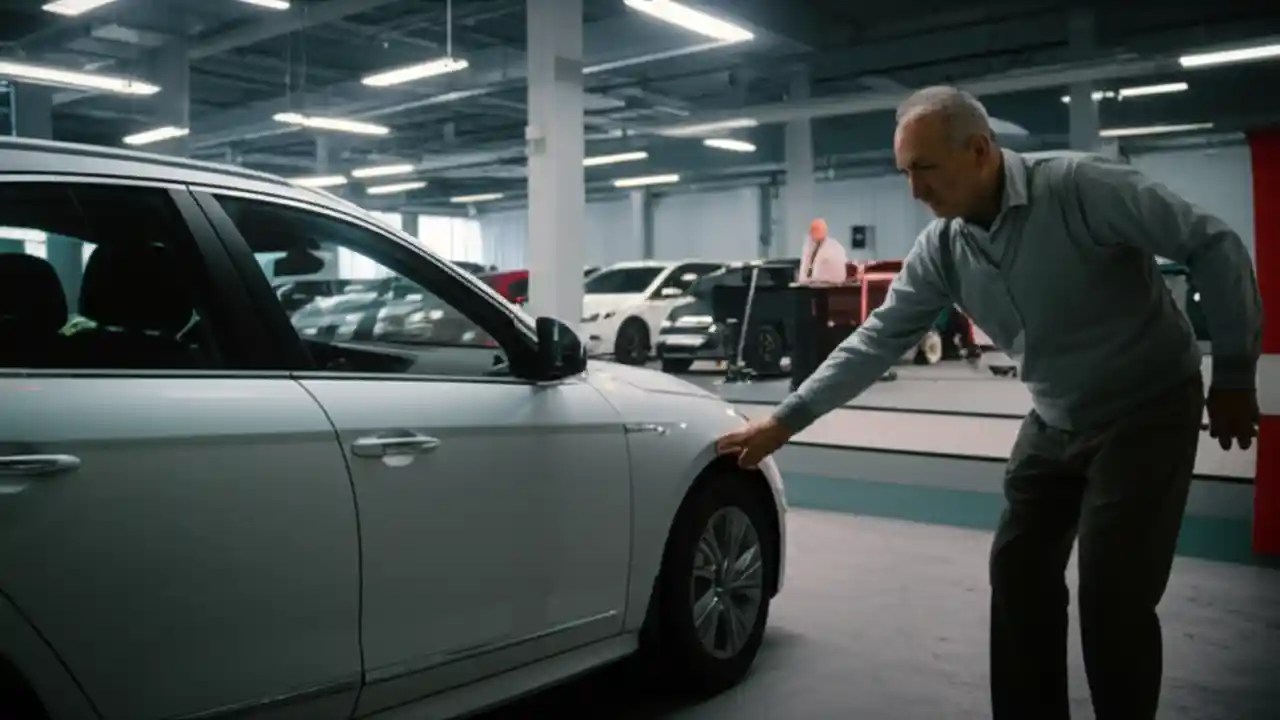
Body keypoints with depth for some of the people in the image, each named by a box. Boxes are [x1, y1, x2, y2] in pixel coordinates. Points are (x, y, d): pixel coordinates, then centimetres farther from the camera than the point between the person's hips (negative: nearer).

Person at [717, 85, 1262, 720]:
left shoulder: (1080, 187, -24)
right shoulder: (940, 249, -6)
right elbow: (878, 339, -4)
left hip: (1147, 409, -6)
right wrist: (785, 420, -7)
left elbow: (1214, 246, -19)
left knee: (1112, 594, -10)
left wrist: (1235, 373, -14)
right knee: (1019, 574, 6)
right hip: (1055, 422, 6)